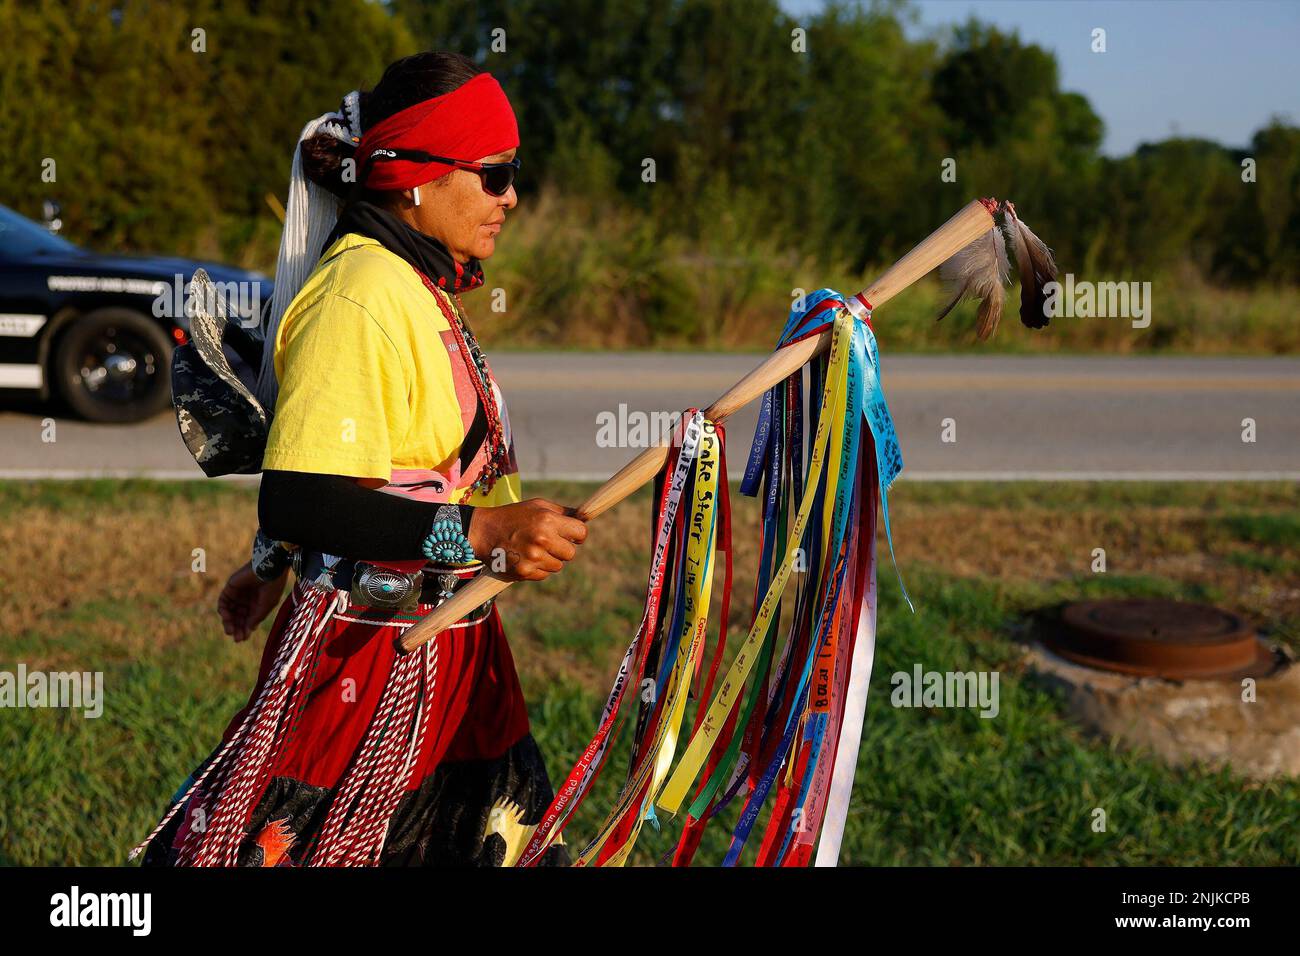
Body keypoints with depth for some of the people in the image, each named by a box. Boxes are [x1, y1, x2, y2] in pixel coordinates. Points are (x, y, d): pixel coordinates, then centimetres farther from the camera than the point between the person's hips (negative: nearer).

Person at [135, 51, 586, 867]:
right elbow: (301, 501, -27)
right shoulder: (363, 293, -19)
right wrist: (485, 531, -30)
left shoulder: (418, 289, 11)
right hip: (369, 657, -9)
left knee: (507, 834, 14)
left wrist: (274, 565, 28)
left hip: (449, 651, 10)